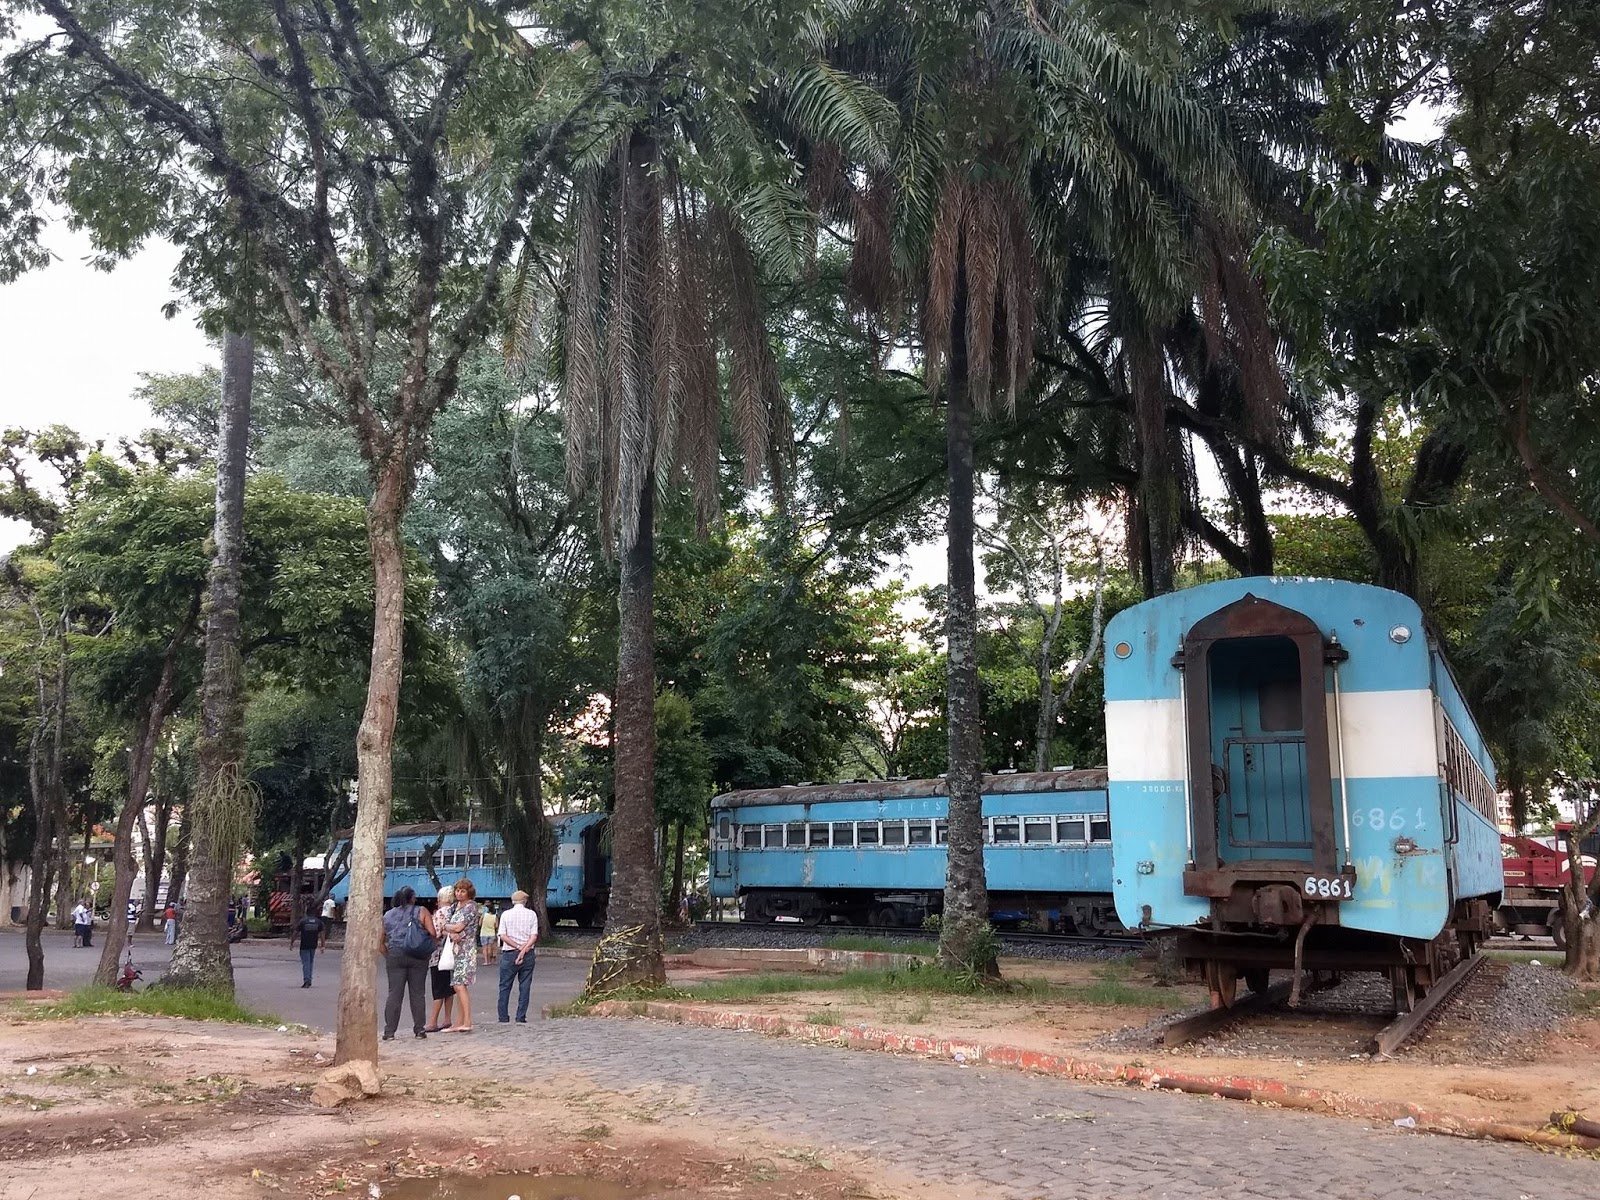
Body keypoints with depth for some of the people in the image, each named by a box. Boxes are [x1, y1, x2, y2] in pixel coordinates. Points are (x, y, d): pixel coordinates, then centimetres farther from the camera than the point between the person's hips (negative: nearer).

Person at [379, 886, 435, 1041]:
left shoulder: (387, 915, 12)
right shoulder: (421, 911, 2)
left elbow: (380, 944, 11)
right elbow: (432, 933, -8)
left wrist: (388, 957, 17)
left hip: (395, 957, 2)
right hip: (417, 957, -2)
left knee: (394, 993, 3)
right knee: (417, 993, 5)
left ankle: (389, 1032, 1)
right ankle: (419, 1029, 7)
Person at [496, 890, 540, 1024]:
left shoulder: (506, 914, 2)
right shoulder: (531, 914, 2)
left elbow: (503, 936, -7)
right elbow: (534, 936, -7)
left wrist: (518, 947, -8)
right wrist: (524, 949, -12)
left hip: (509, 953, -1)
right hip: (528, 955, 1)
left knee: (505, 986, 9)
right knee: (524, 986, 6)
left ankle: (503, 1017, 9)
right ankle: (521, 1018, 3)